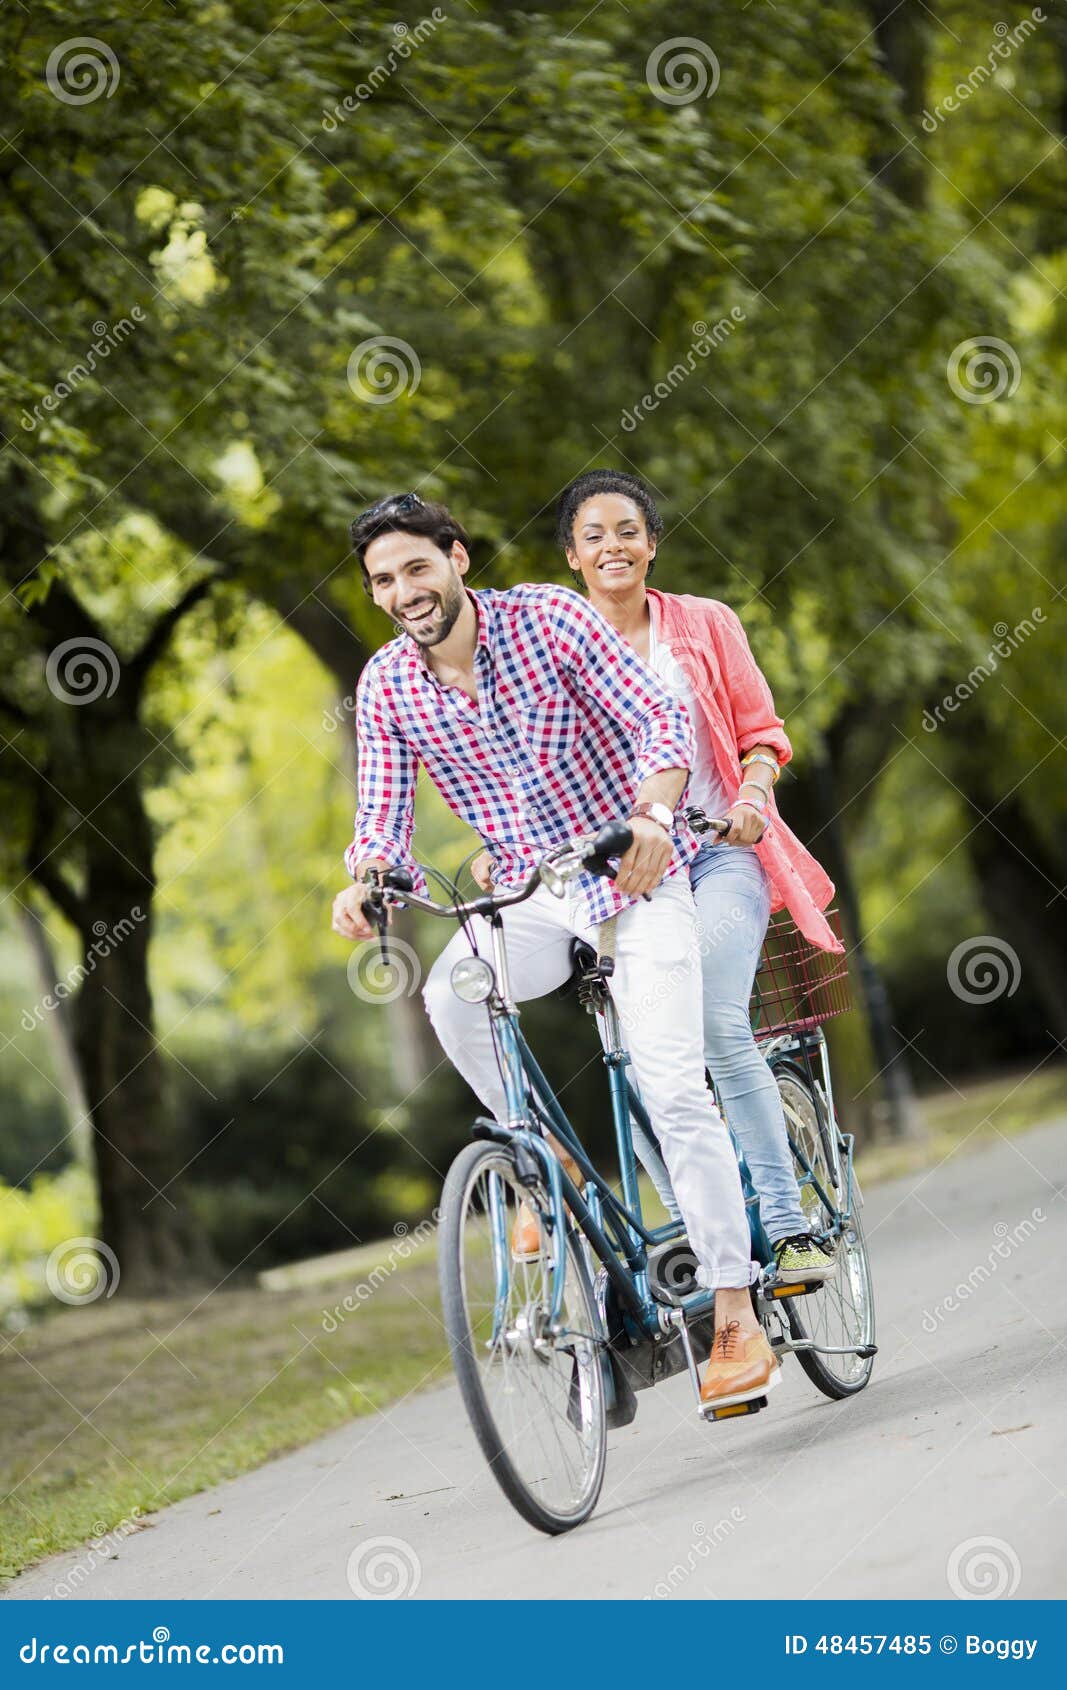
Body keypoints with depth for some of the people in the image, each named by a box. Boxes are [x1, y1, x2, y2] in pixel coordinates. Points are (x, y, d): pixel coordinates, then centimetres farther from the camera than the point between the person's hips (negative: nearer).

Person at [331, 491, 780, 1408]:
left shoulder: (549, 619, -14)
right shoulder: (386, 687, -4)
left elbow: (663, 718, -18)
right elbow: (385, 818, -3)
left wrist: (652, 815, -37)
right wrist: (363, 881, -26)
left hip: (638, 879, -3)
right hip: (533, 896, 3)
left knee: (671, 1082, -16)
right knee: (451, 991, -30)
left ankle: (737, 1316, -10)